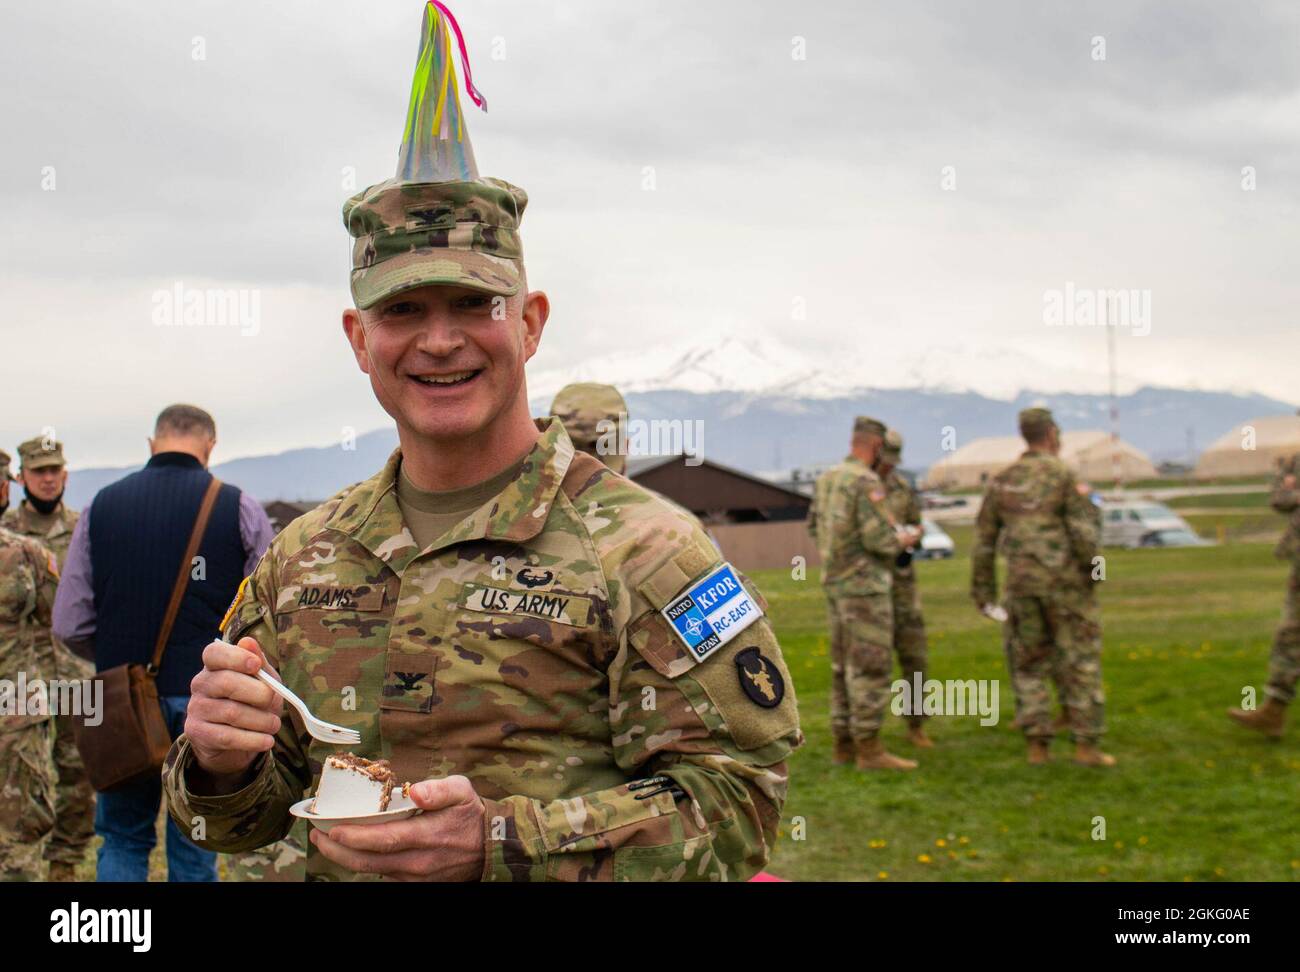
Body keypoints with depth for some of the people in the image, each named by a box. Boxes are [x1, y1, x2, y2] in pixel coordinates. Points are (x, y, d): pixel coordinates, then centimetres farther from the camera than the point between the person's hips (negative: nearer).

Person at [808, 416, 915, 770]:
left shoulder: (827, 479, 10)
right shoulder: (867, 482, -17)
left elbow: (815, 527, 20)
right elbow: (879, 538, -22)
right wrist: (901, 542, -1)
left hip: (835, 582, 9)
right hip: (865, 585, -9)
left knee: (846, 665, 12)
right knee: (872, 666, -7)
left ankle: (844, 743, 15)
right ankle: (869, 749, -7)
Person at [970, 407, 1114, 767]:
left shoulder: (1001, 481, 7)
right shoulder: (1063, 475, -8)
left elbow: (984, 540, 8)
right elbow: (1084, 535, -14)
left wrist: (983, 591, 13)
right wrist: (1090, 505, 6)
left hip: (1022, 584, 4)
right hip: (1067, 582, -4)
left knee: (1029, 664, 11)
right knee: (1080, 663, 3)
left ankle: (1037, 745, 7)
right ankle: (1086, 745, 2)